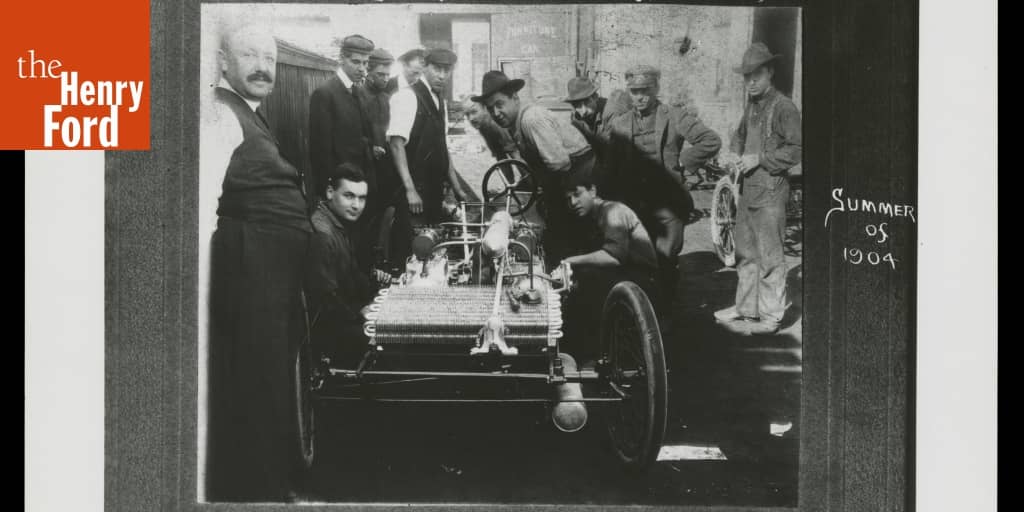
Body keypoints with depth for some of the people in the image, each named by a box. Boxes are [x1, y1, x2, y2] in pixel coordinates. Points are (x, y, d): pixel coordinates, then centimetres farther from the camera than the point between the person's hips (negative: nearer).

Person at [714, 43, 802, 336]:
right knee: (745, 253, 16)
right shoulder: (752, 106, 14)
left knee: (770, 258, -3)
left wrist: (759, 159, -16)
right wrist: (735, 153, 11)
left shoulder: (783, 108, -11)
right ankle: (746, 308, 28)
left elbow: (796, 149, -17)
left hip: (770, 193, -9)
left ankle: (771, 318, 4)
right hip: (748, 190, 9)